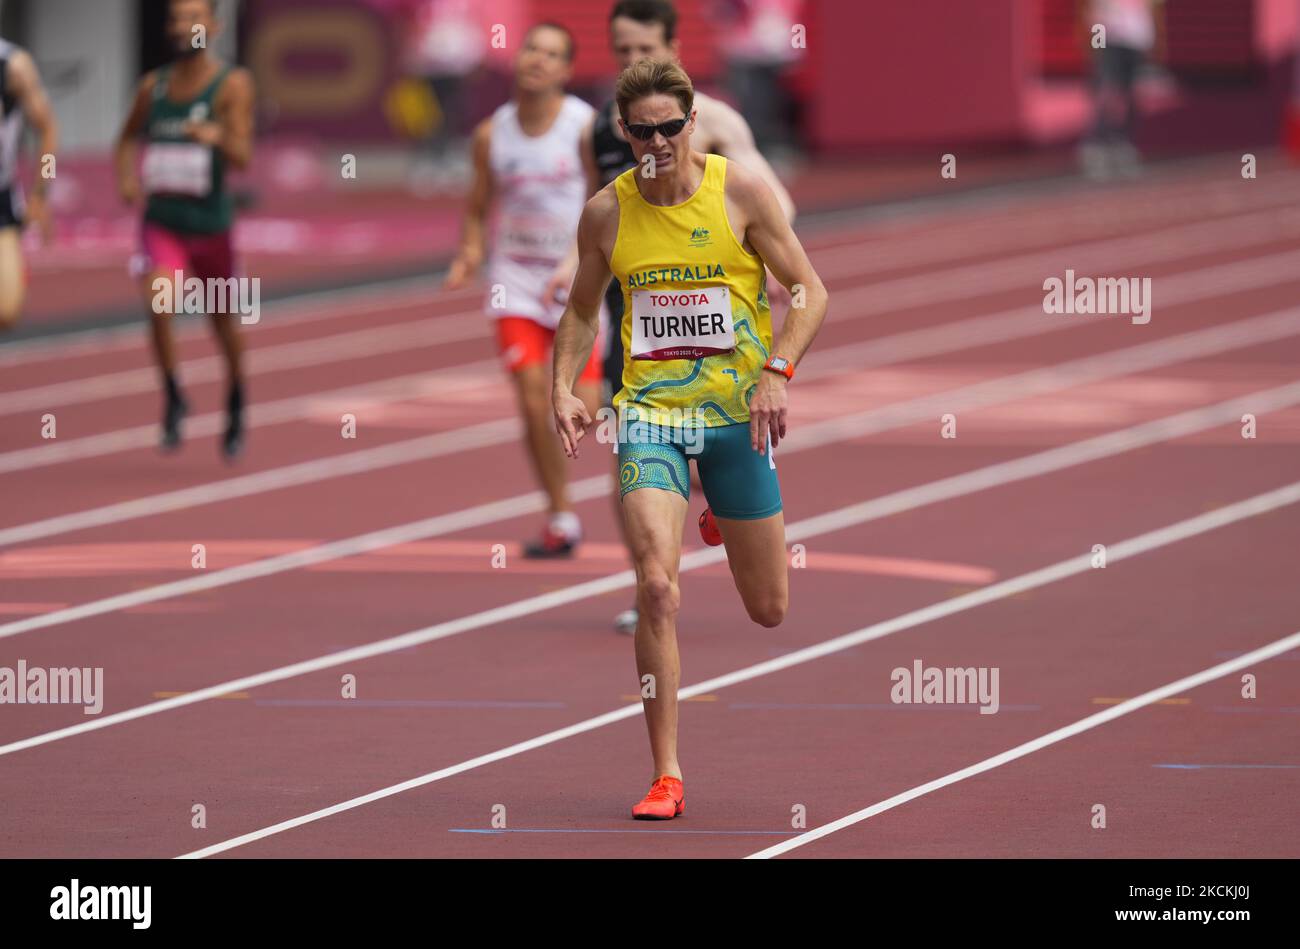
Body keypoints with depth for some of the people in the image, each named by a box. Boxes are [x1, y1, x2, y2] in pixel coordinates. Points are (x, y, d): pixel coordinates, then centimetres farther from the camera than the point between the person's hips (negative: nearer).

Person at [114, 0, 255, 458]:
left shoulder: (233, 84, -8)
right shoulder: (153, 86, 3)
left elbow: (242, 158, -19)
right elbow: (128, 138, 21)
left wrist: (218, 137, -41)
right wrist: (125, 177, 1)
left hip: (210, 225, -1)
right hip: (161, 225, 1)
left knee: (224, 323, 14)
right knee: (159, 304, -24)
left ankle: (235, 402, 43)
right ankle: (173, 396, -3)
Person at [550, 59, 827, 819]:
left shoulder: (741, 193, -5)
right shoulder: (607, 213, 1)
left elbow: (811, 292, -2)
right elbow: (582, 311, 17)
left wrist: (778, 371, -16)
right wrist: (563, 387, 2)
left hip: (738, 411, 0)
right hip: (650, 409, 0)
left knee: (769, 610, 10)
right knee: (657, 588, -20)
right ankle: (667, 776, -13)